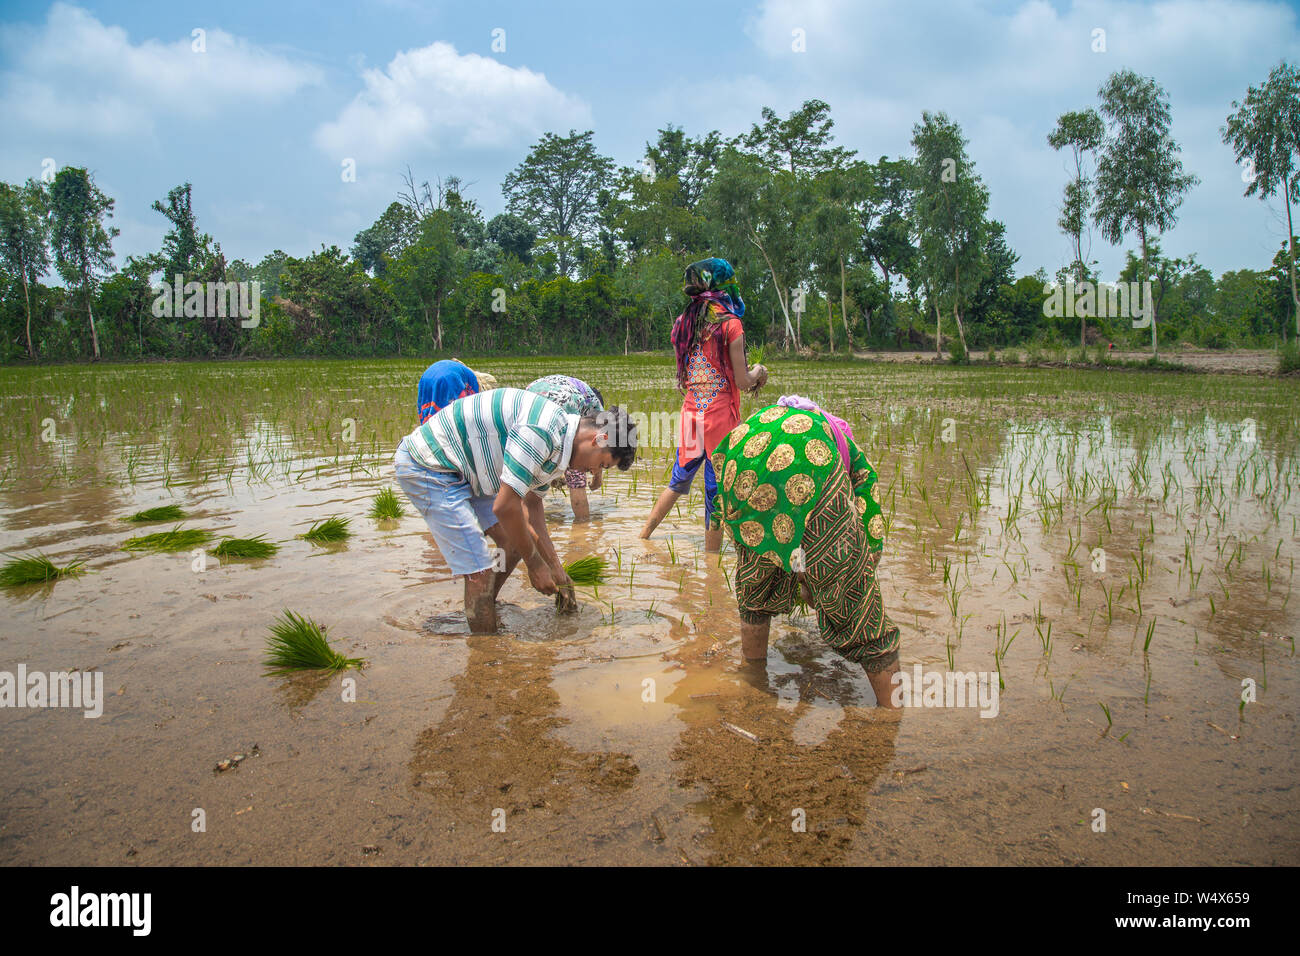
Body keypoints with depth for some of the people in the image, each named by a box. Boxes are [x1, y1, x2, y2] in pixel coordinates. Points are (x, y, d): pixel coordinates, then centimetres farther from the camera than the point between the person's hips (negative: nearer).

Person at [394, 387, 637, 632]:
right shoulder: (543, 429, -27)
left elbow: (531, 506, 15)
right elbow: (505, 507, -25)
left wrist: (557, 571, 15)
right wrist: (535, 564, -11)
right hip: (427, 466, -10)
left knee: (514, 542, 11)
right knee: (480, 573, -11)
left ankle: (485, 609, 28)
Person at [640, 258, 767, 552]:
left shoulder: (684, 322, 7)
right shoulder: (730, 323, -11)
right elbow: (742, 382, -9)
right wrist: (758, 372, 14)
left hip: (691, 411, 6)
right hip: (720, 414, -6)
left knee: (680, 479, 21)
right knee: (716, 487, 3)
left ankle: (643, 537, 29)